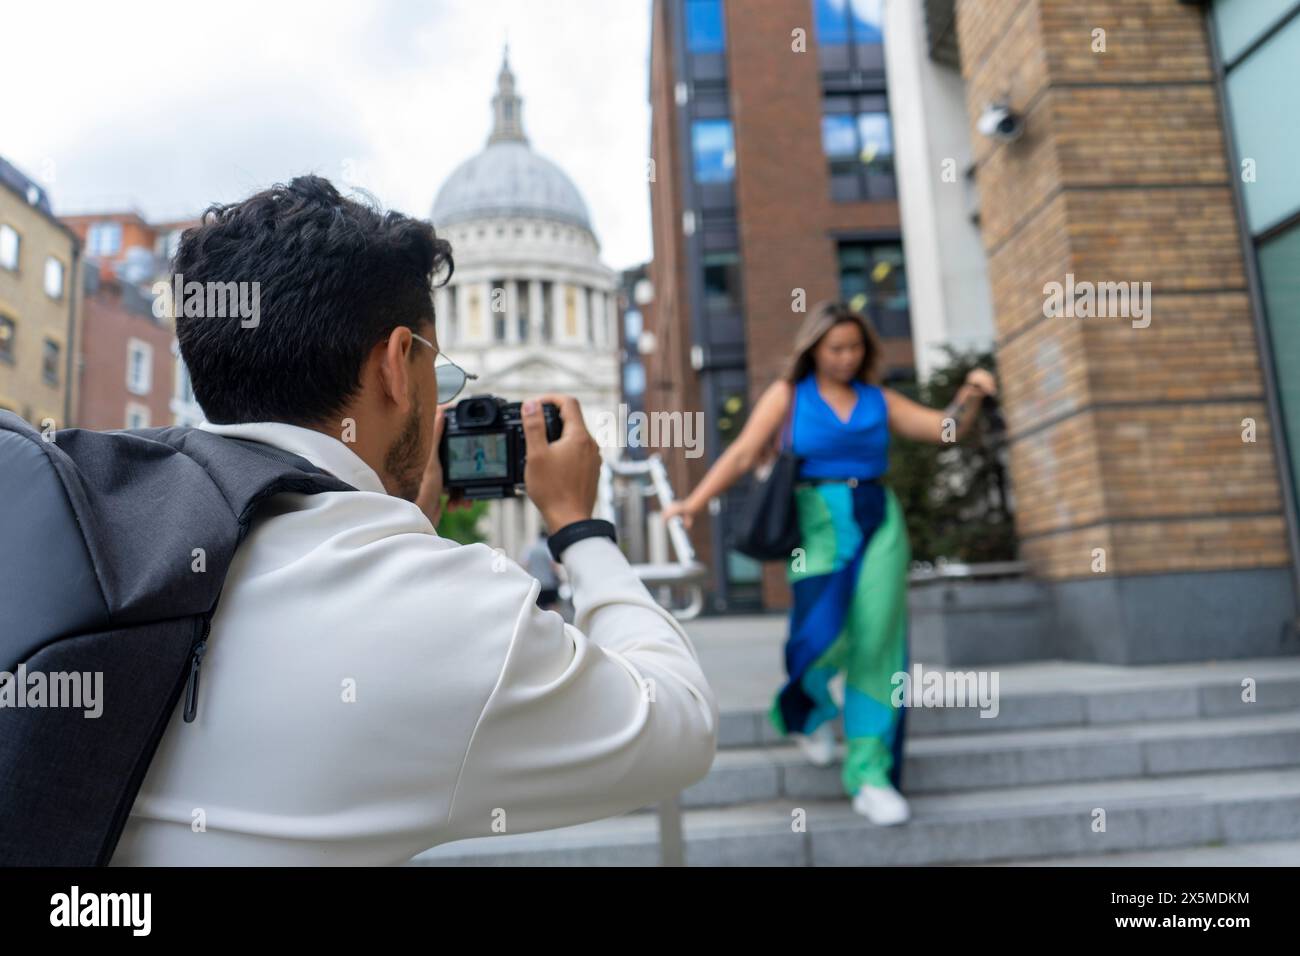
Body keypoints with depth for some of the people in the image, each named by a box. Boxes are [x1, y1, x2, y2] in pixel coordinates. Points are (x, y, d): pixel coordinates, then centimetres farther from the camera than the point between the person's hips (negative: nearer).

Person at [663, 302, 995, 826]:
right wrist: (695, 502, -13)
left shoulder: (879, 399, 14)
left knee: (877, 645, -3)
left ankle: (871, 775, 6)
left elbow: (946, 428, 11)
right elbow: (742, 453, -2)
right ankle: (810, 710, 22)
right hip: (819, 523, -3)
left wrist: (970, 395, -8)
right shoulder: (788, 394, 6)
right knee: (824, 635, -15)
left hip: (880, 524, 3)